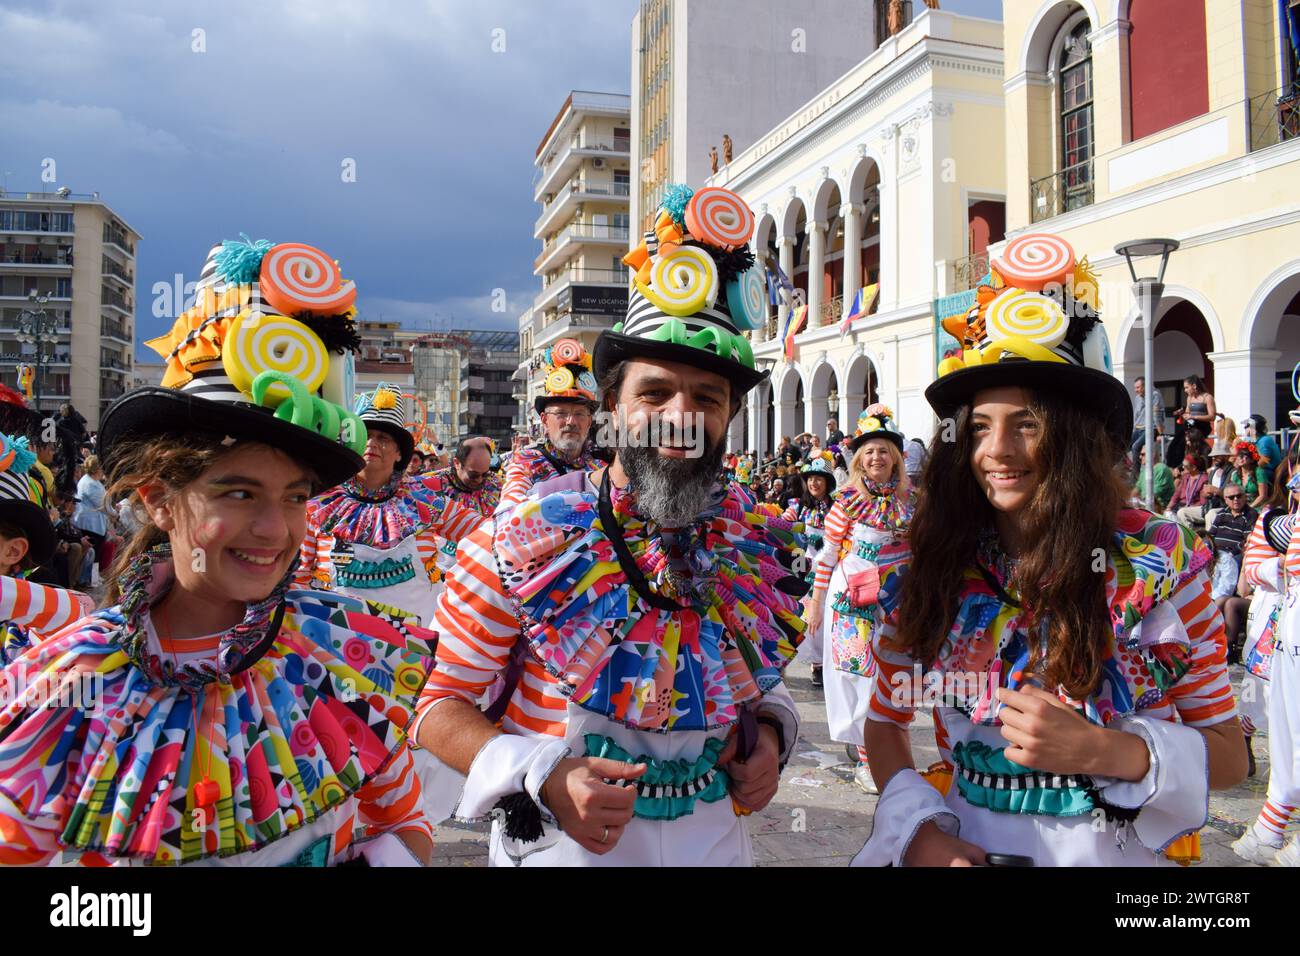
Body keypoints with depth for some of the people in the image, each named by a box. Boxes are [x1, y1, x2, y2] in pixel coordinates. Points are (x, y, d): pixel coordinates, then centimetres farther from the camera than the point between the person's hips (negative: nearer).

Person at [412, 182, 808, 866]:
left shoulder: (758, 546, -5)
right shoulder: (522, 543, -17)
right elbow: (443, 704, -11)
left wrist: (768, 730, -6)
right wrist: (545, 777, -25)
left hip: (713, 838, 4)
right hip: (561, 841, -3)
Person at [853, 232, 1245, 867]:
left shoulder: (1158, 559, -11)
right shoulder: (938, 564, -8)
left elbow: (1228, 752, -6)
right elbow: (885, 722, 1)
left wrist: (1101, 751, -22)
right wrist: (916, 828, -15)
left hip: (1116, 850, 0)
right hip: (965, 847, 1)